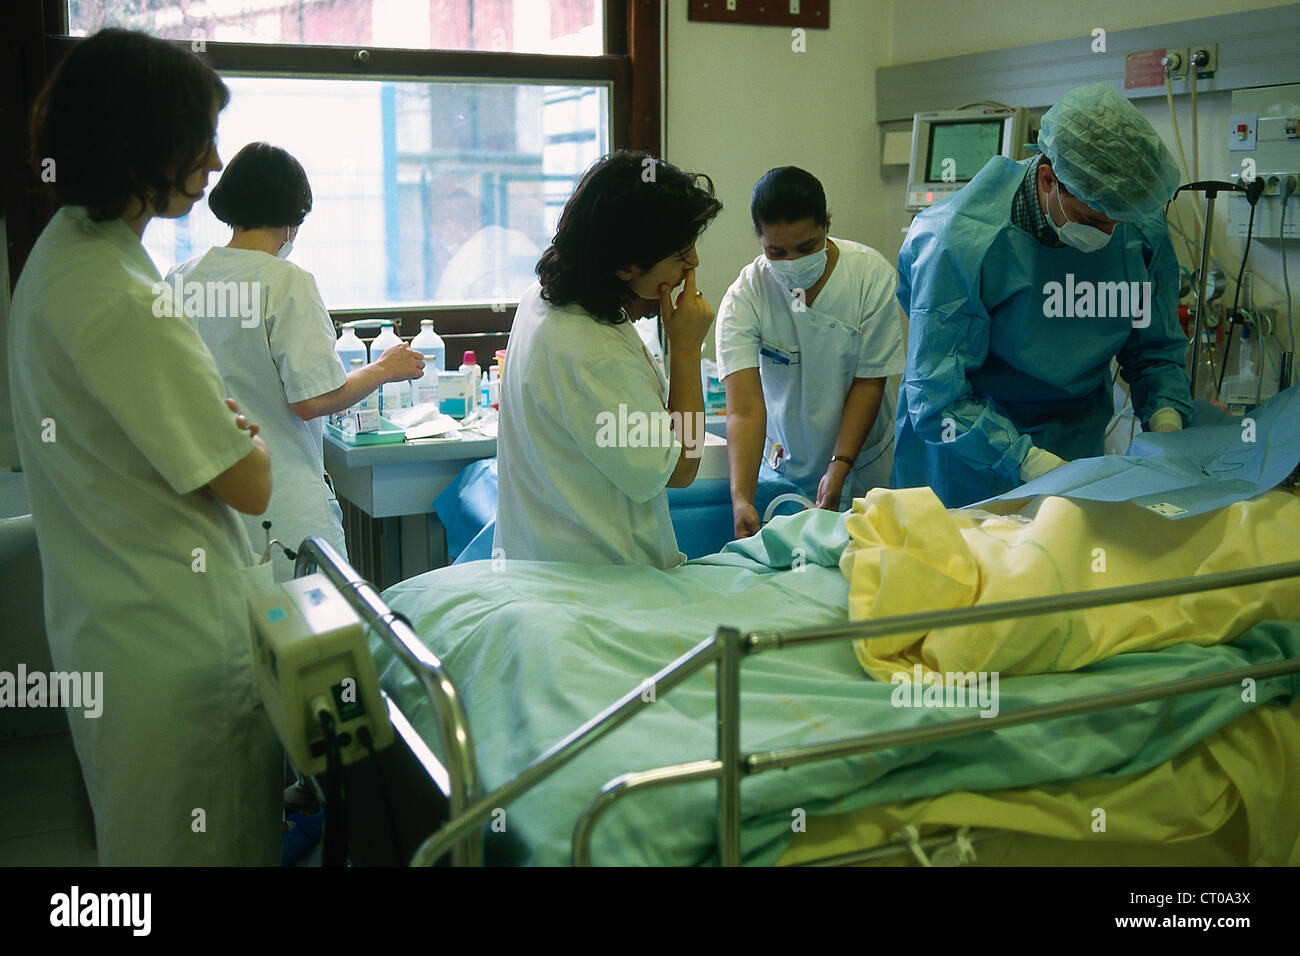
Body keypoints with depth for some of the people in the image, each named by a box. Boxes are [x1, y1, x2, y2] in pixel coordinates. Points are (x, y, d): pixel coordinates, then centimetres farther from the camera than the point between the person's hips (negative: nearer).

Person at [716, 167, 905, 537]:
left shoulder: (872, 274, -17)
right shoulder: (744, 298, -20)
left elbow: (869, 381, -12)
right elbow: (745, 410, -27)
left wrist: (838, 468, -22)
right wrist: (741, 499, -40)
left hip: (864, 462, 1)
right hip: (784, 463, 0)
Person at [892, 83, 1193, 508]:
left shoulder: (1143, 232, -11)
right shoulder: (961, 242, -27)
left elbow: (1156, 350, 4)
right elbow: (937, 399, -27)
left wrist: (1166, 419, -15)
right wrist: (1029, 462, -35)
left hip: (1074, 435, 4)